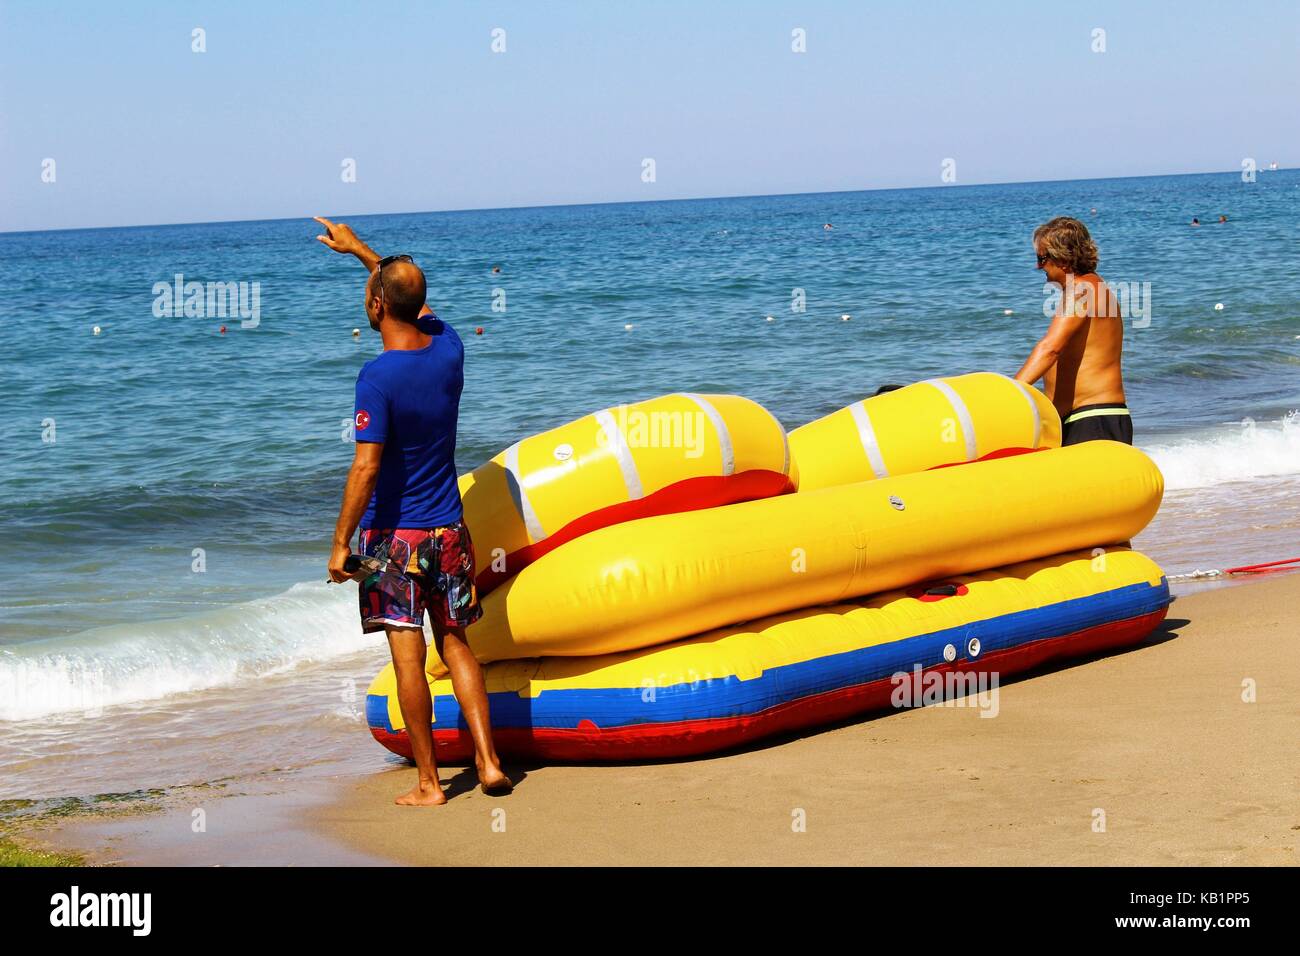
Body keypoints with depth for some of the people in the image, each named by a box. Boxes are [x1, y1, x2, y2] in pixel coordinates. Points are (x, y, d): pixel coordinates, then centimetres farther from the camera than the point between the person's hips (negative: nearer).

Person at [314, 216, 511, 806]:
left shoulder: (378, 376, -18)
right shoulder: (448, 347, 0)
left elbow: (366, 467, -21)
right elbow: (417, 303, 22)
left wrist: (340, 543, -14)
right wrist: (361, 251, 31)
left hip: (393, 534, -6)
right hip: (449, 530, 6)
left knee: (408, 657, 0)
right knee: (455, 645, 16)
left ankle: (428, 782, 5)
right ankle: (488, 762, 11)